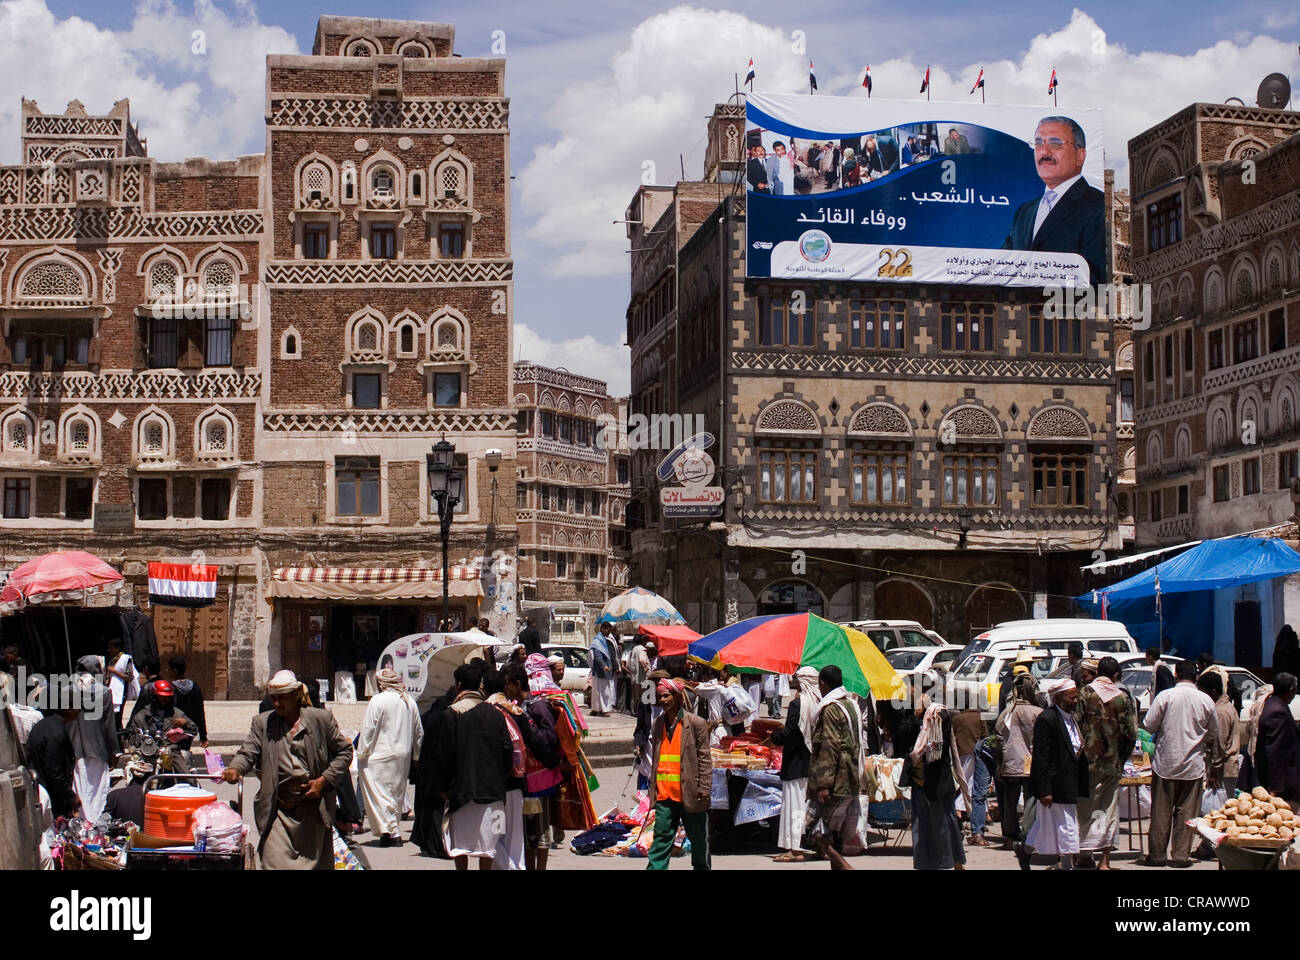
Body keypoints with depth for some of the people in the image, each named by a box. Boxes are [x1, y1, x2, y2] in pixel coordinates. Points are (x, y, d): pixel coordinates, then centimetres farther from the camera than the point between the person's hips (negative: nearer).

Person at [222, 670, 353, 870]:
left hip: (313, 810, 0)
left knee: (314, 862, 8)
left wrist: (324, 780, -4)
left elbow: (344, 752, 7)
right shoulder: (262, 723, 6)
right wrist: (235, 768, -25)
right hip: (276, 810, 0)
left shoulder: (321, 719, 1)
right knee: (275, 863, -10)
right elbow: (248, 752, -2)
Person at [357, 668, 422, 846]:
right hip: (403, 757, 6)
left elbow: (368, 730, -12)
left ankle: (391, 833, -11)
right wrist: (416, 756, 24)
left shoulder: (377, 700, -10)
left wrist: (361, 754, -5)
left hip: (380, 756, -6)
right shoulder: (410, 702, 8)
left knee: (379, 793, -3)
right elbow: (419, 732, 14)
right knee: (397, 793, 14)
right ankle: (393, 830, 18)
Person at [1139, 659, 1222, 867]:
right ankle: (1181, 855, 8)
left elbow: (1149, 726, -7)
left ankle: (1156, 854, 11)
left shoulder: (1165, 696, -8)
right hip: (1194, 766, 1)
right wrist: (1213, 765, 22)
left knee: (1161, 812, 6)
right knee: (1187, 812, 7)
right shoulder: (1206, 701, 0)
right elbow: (1213, 735, 9)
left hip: (1165, 764, -1)